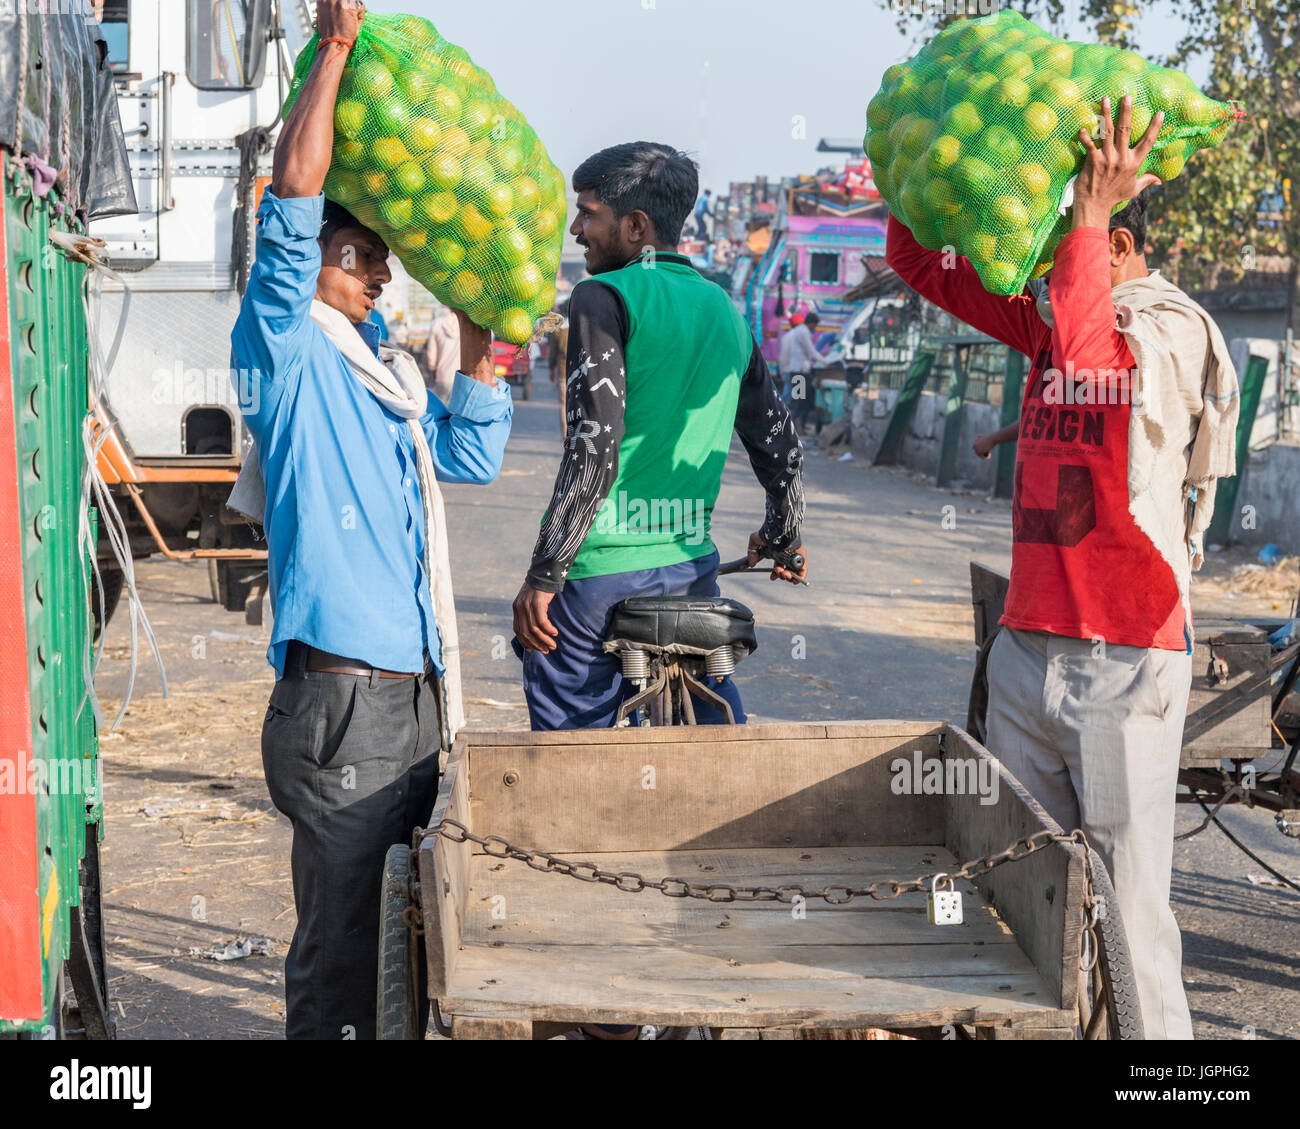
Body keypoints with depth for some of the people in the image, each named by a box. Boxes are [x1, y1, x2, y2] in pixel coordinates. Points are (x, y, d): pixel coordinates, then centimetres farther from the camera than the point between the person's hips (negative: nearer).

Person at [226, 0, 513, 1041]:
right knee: (340, 948, -3)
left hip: (413, 692, 9)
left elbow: (473, 458, 24)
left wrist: (479, 333, 17)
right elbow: (292, 197, -18)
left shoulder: (382, 370, 19)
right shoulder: (287, 351, -5)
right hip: (342, 699, -8)